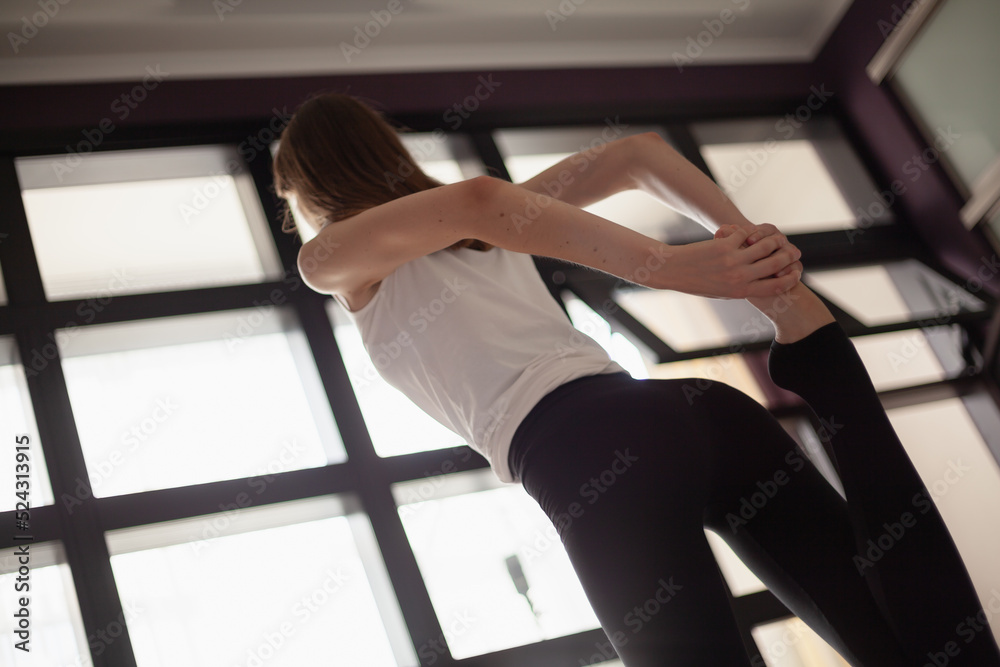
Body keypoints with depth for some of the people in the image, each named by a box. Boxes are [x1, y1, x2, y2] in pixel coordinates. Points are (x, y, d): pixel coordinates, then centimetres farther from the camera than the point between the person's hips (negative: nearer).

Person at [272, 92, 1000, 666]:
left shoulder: (328, 258, 17)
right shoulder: (491, 224, 35)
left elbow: (474, 201, -4)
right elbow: (639, 151, 29)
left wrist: (671, 268, -9)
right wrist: (754, 249, 13)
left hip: (580, 449, -6)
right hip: (703, 411, 6)